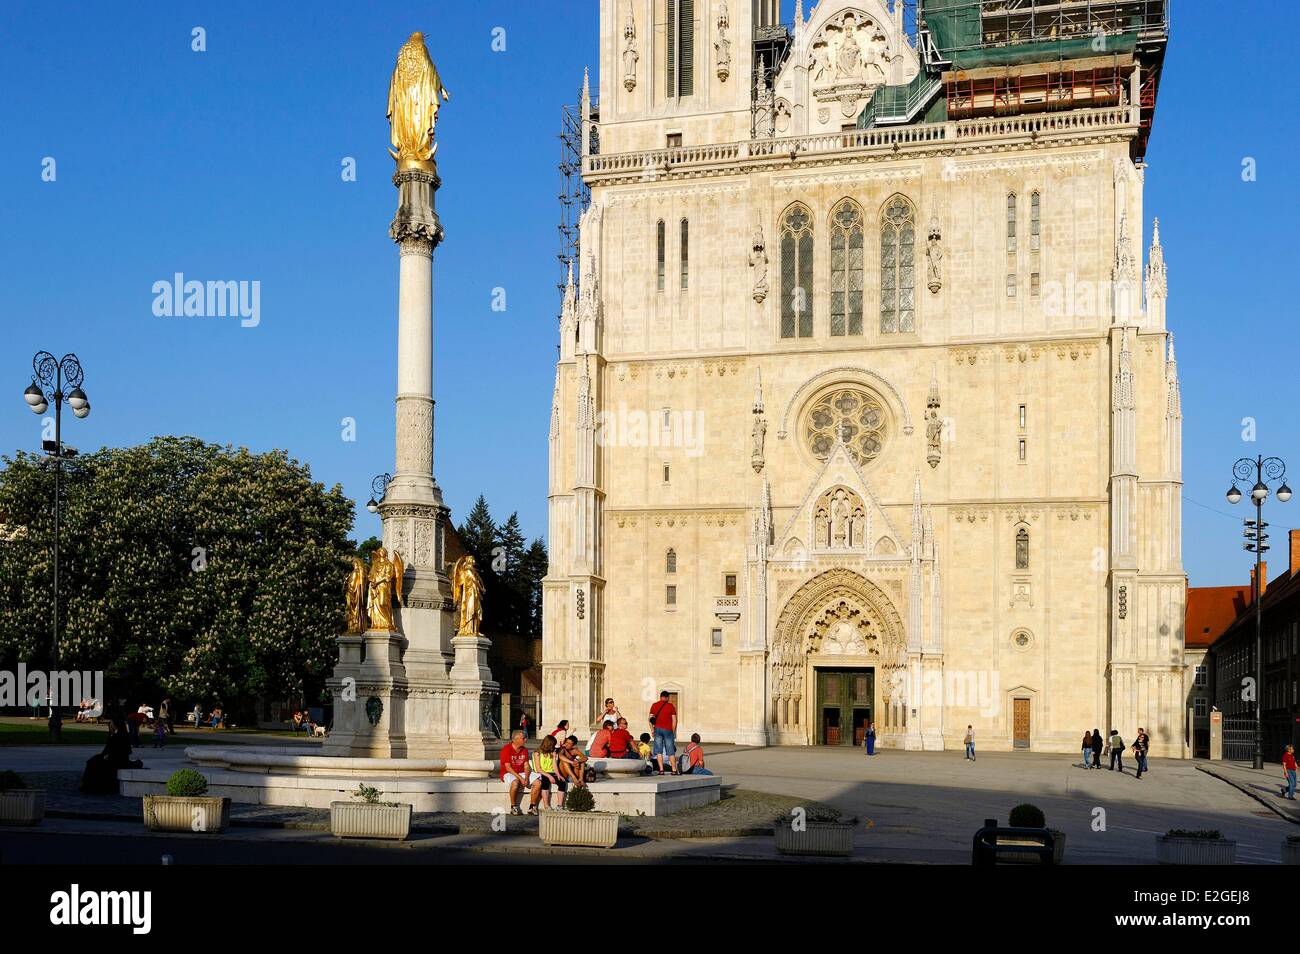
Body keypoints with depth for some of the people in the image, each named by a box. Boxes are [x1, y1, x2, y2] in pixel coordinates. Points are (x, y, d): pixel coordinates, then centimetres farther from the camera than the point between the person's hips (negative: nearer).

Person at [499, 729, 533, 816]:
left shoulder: (524, 749, 7)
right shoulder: (506, 749, -12)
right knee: (515, 782, -39)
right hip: (508, 774, -6)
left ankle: (532, 808, -11)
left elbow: (526, 766, 4)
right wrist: (520, 778, -24)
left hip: (521, 773, 6)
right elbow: (508, 768, -17)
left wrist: (526, 778, -17)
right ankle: (513, 808, -24)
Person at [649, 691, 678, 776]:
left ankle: (661, 770, -2)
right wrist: (673, 732, 6)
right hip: (668, 730, -1)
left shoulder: (654, 705, 6)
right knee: (671, 751, 4)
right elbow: (674, 720, -1)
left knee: (659, 750, 4)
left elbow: (650, 719, 4)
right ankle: (674, 770, 4)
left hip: (658, 729, 1)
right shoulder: (671, 706, 1)